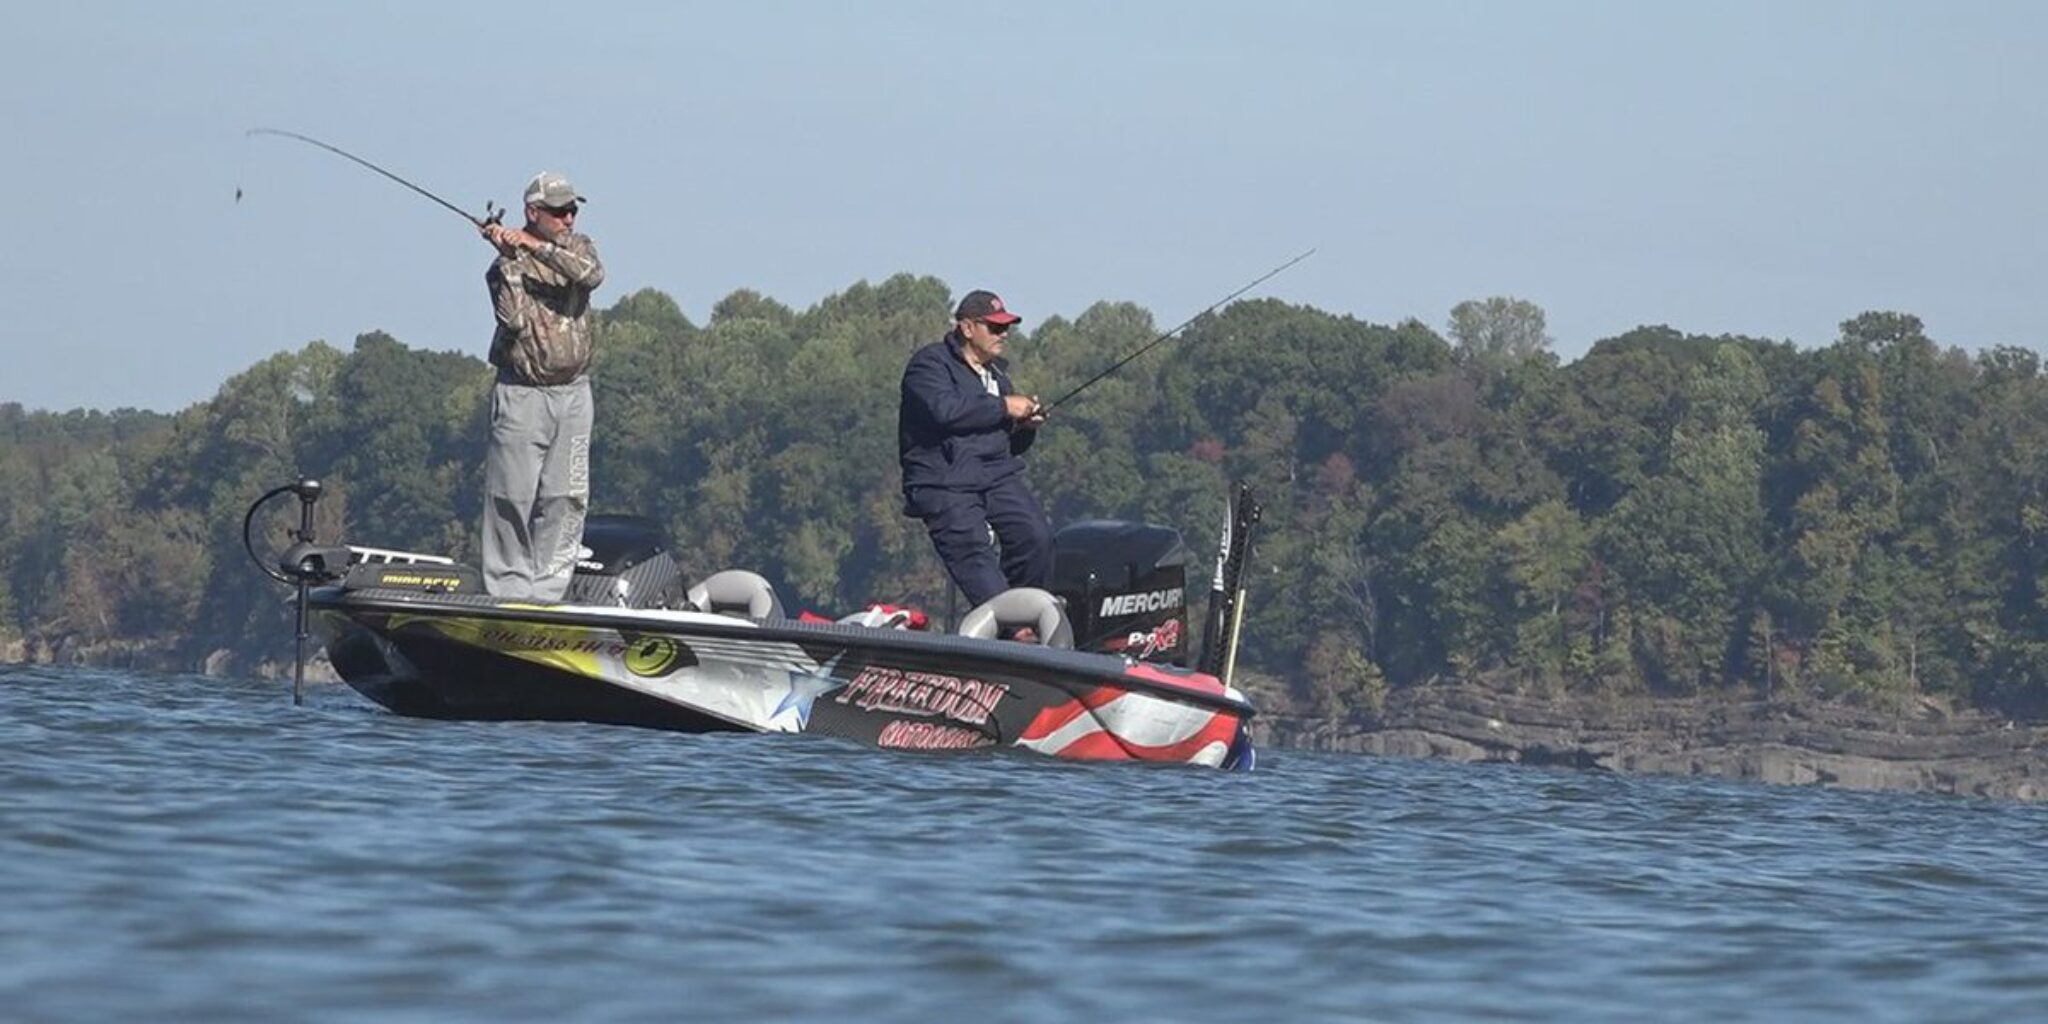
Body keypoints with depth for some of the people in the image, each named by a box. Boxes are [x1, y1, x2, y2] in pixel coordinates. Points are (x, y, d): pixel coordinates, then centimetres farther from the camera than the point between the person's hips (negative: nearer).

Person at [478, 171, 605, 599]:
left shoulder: (577, 247, 10)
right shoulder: (506, 264, -1)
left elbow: (592, 274, -13)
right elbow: (514, 320, -16)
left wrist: (537, 247, -19)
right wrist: (511, 258, -19)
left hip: (573, 392, 4)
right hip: (523, 392, -4)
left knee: (566, 499, 0)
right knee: (513, 496, -7)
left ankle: (547, 590, 4)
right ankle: (508, 589, -3)